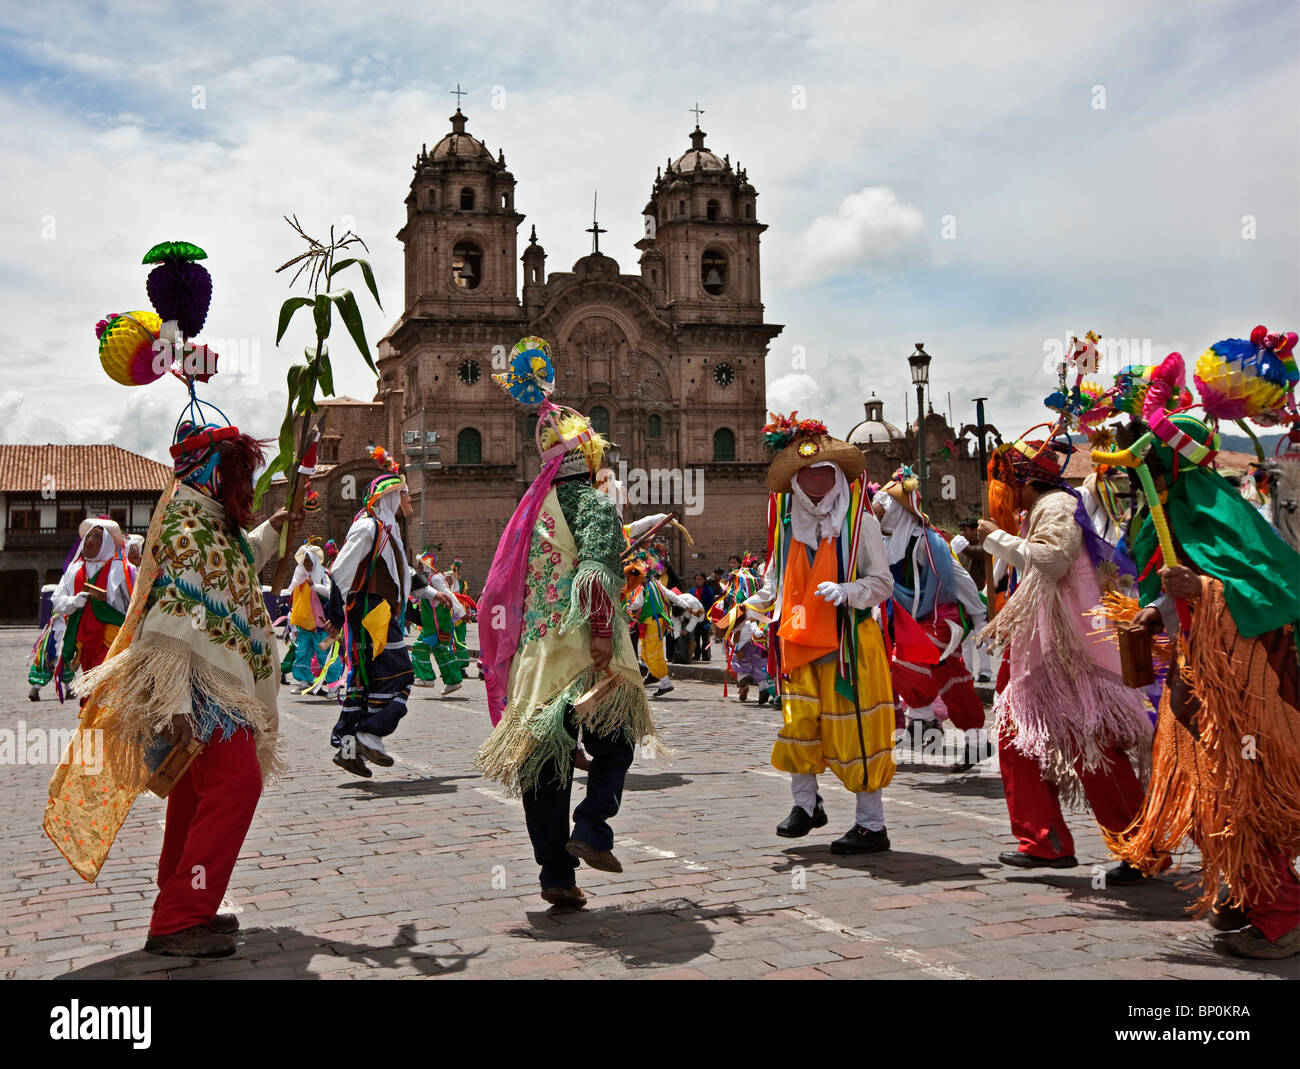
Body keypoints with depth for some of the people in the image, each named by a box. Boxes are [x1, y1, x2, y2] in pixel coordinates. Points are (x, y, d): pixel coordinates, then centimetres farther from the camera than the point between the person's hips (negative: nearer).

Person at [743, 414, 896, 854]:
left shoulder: (859, 521, -4)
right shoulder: (789, 521, 10)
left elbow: (882, 583, -4)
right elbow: (777, 580, 23)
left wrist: (846, 591, -21)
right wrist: (754, 605, 8)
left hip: (850, 640, -4)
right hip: (800, 639, 4)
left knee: (855, 731, -3)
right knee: (797, 721, 3)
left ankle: (871, 824, 6)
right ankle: (806, 804, 26)